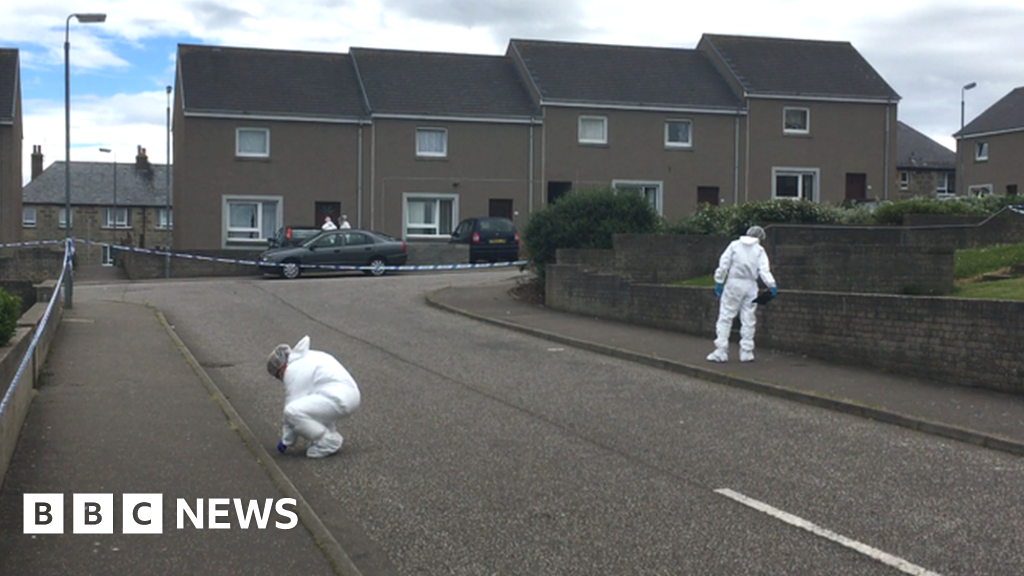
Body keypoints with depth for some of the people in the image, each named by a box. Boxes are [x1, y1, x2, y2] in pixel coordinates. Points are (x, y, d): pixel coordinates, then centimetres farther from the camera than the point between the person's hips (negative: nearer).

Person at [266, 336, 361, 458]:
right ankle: (331, 434, 17)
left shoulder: (293, 371, -7)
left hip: (339, 399, -11)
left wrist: (286, 440, 3)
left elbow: (293, 405, -6)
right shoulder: (307, 358, 22)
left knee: (292, 411, -17)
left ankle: (329, 442, -6)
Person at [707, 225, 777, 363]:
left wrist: (719, 282, 3)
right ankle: (746, 352, 10)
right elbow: (764, 270, -6)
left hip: (733, 284, -1)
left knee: (725, 317, 1)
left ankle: (721, 351, -5)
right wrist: (772, 285, -9)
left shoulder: (734, 245, 3)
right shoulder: (759, 250, 5)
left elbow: (724, 265, -1)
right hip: (750, 285, 1)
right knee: (748, 319, 8)